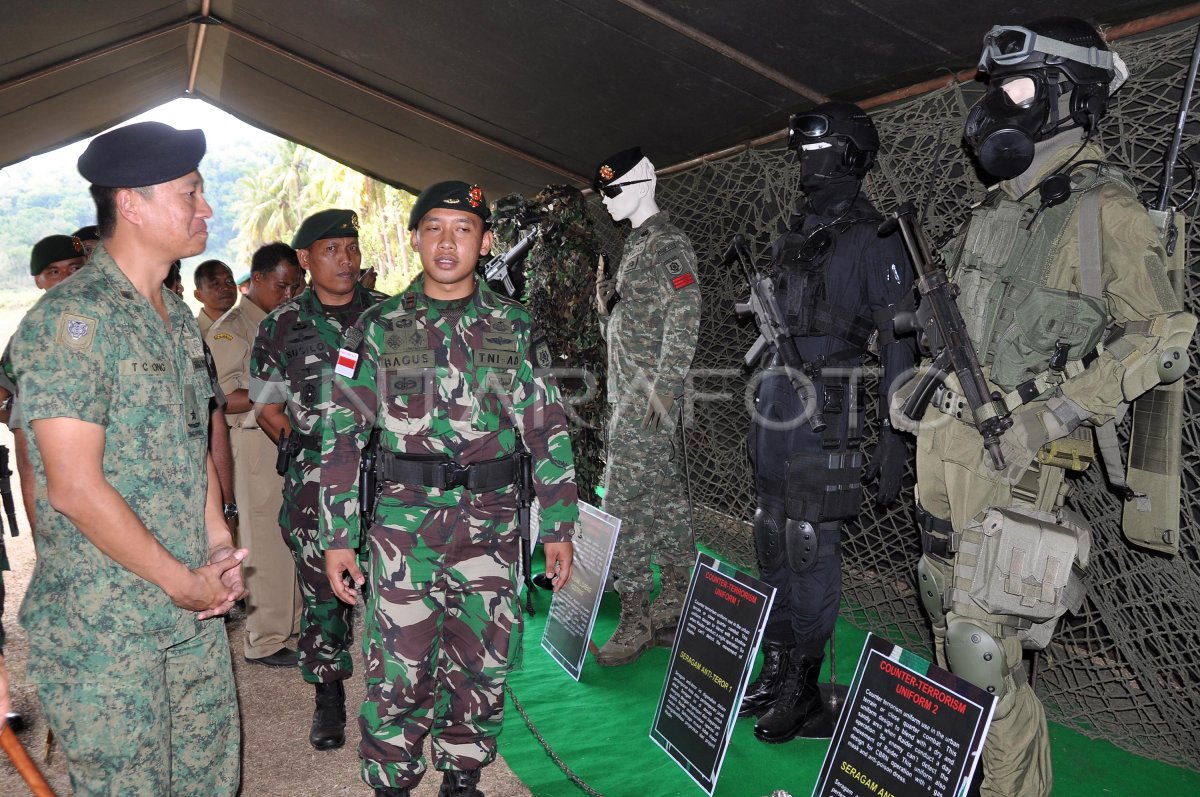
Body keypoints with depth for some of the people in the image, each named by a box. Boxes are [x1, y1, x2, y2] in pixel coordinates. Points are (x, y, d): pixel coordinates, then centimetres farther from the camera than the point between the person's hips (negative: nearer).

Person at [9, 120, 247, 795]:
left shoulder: (179, 318, 10)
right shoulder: (72, 320, -16)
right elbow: (76, 489, -21)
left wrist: (219, 546, 4)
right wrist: (184, 582, -14)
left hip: (197, 613, 7)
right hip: (104, 630, -7)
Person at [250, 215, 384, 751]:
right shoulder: (282, 326, 5)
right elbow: (267, 406, 10)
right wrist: (306, 445, -3)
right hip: (315, 482, 0)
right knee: (322, 592, 5)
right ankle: (329, 697, 22)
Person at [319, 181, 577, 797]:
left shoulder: (514, 328, 4)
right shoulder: (380, 328, 2)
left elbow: (547, 432, 6)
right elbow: (342, 435, 2)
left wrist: (559, 527, 4)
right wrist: (336, 537, -2)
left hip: (491, 524, 1)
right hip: (403, 522, -1)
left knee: (481, 666, 11)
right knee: (399, 672, 3)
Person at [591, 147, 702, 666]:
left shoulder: (668, 244, -9)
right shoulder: (635, 243, 19)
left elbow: (685, 319, -17)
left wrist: (663, 386, -21)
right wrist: (605, 297, 3)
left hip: (648, 395, -9)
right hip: (626, 391, 9)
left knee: (624, 503, -10)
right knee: (663, 497, 12)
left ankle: (635, 622, -3)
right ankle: (675, 608, 21)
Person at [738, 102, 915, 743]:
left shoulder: (873, 241, -7)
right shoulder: (795, 238, 17)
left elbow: (899, 343, -11)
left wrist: (894, 438, -16)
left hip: (826, 409, -8)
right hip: (775, 401, 8)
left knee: (810, 549, -4)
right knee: (774, 544, 13)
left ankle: (805, 694, 10)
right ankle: (777, 671, 26)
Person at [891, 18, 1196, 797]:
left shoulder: (1106, 210, -8)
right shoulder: (995, 211, 15)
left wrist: (1054, 414, -18)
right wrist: (917, 381, 12)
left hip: (1012, 464, -8)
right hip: (945, 450, 8)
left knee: (984, 651, -6)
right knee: (950, 624, 17)